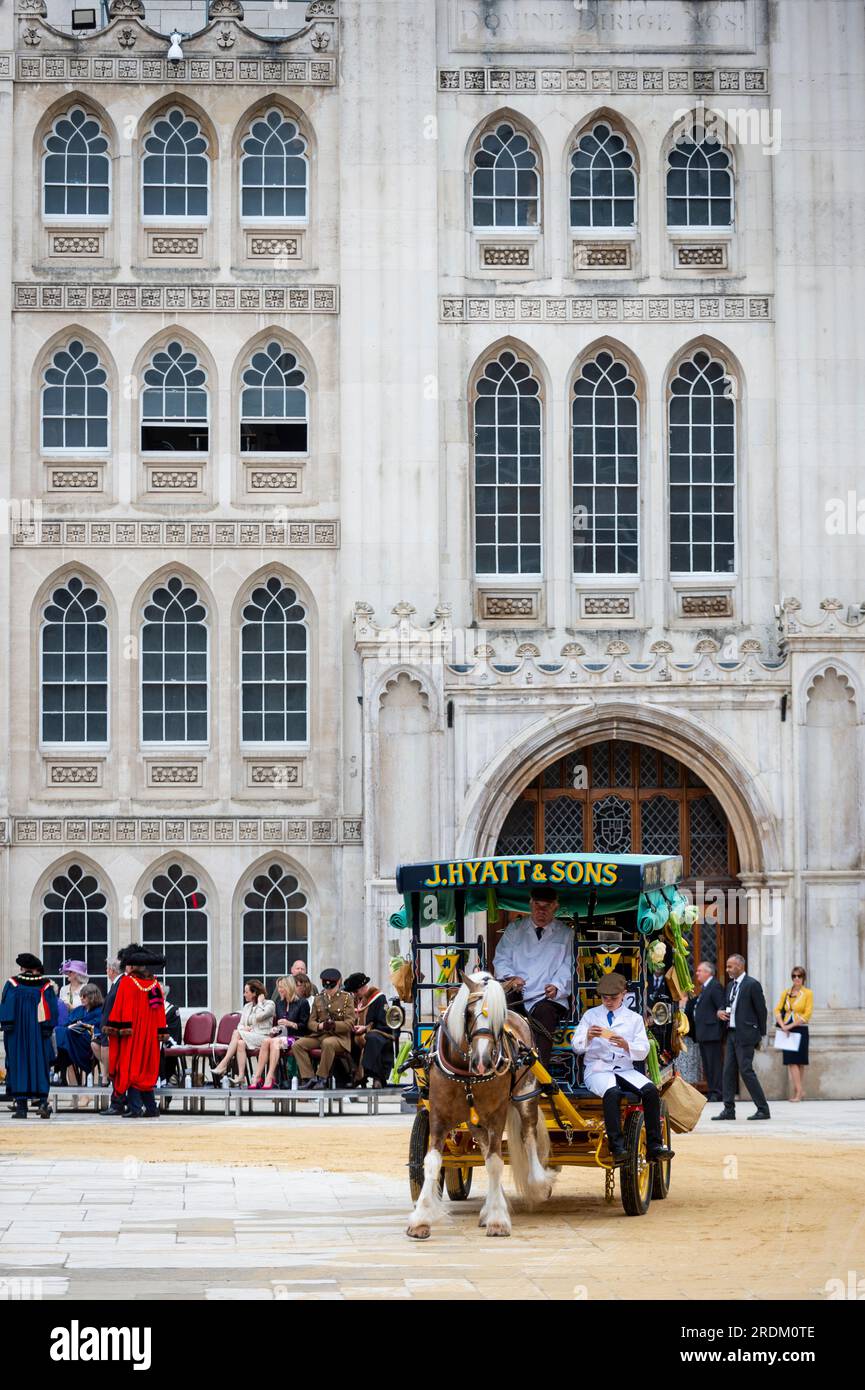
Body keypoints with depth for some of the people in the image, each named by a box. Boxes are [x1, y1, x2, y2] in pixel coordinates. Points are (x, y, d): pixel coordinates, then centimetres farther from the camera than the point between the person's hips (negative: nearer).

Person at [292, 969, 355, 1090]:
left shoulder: (347, 998, 3)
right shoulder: (318, 999, 16)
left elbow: (349, 1024, -5)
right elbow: (311, 1022, 12)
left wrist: (333, 1025, -23)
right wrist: (320, 1026, -13)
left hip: (339, 1037, -5)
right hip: (319, 1035, 5)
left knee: (328, 1043, -40)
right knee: (297, 1045, -20)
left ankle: (321, 1078, -29)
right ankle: (309, 1078, -20)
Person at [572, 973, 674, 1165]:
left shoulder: (634, 1018, 14)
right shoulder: (590, 1015, 14)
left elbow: (643, 1052, 4)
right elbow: (577, 1047, 6)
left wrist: (626, 1045, -17)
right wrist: (588, 1036, -17)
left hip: (624, 1068, 2)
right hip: (597, 1068, -2)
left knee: (650, 1090, -27)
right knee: (612, 1092, -36)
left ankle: (654, 1146, -26)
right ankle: (617, 1148, -39)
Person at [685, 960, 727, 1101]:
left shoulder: (715, 986, -10)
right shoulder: (704, 988, 19)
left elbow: (722, 1008, -17)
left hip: (711, 1032, -10)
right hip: (702, 1034, 10)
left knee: (714, 1064, -8)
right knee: (706, 1065, 11)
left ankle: (716, 1092, -7)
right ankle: (711, 1091, 15)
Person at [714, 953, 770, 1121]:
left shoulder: (752, 984, -9)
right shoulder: (731, 985, 15)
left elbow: (761, 1010, -7)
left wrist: (761, 1035, -5)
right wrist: (720, 1012, 2)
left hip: (745, 1035, -8)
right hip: (732, 1034, 8)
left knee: (746, 1071, -9)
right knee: (728, 1071, 5)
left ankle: (763, 1110, -2)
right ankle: (729, 1110, 9)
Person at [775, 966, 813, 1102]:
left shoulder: (808, 994, 0)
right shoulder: (786, 993, 11)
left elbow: (807, 1015, -8)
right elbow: (778, 1010, 7)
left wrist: (791, 1025, -12)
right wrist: (783, 1026, -9)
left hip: (800, 1030, -3)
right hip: (787, 1030, 3)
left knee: (799, 1061, -3)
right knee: (791, 1061, -3)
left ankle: (798, 1091, -1)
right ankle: (799, 1091, -2)